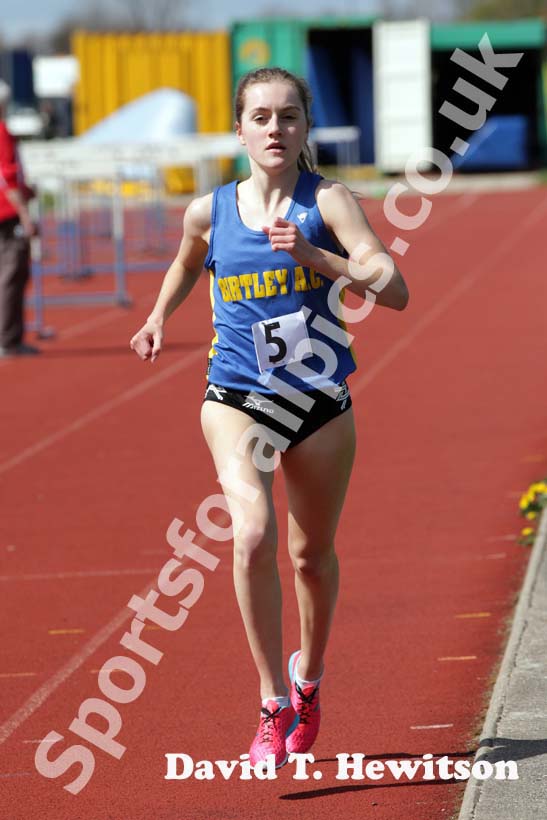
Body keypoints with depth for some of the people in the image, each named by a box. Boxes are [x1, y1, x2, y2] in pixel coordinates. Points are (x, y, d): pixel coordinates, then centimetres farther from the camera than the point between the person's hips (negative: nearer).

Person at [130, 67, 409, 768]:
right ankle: (274, 706, -15)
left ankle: (307, 676, 43)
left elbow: (394, 291, -20)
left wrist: (313, 255, -30)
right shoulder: (209, 211, 0)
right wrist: (159, 318, 16)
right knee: (252, 535, -23)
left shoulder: (327, 202, -8)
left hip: (320, 401, 0)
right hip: (236, 396, 0)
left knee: (313, 554, 14)